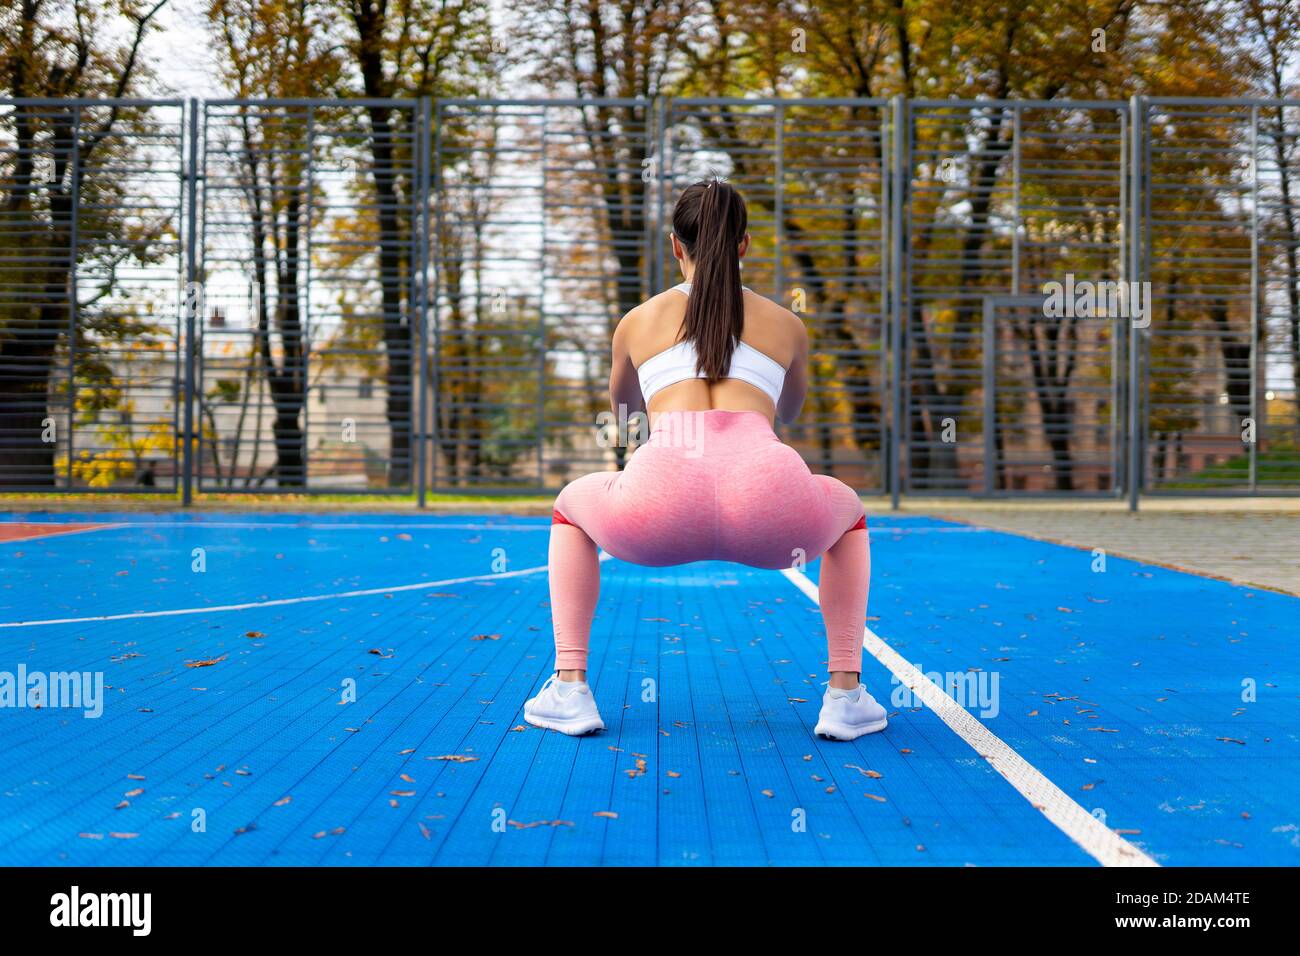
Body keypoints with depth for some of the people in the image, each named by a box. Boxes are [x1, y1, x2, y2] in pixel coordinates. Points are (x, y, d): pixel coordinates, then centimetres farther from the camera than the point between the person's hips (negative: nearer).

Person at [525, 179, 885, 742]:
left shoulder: (637, 322, 26)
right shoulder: (788, 325, 28)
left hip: (658, 511, 0)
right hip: (772, 509, 1)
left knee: (572, 507, 35)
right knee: (848, 511, 37)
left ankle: (568, 690, 22)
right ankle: (846, 696, 24)